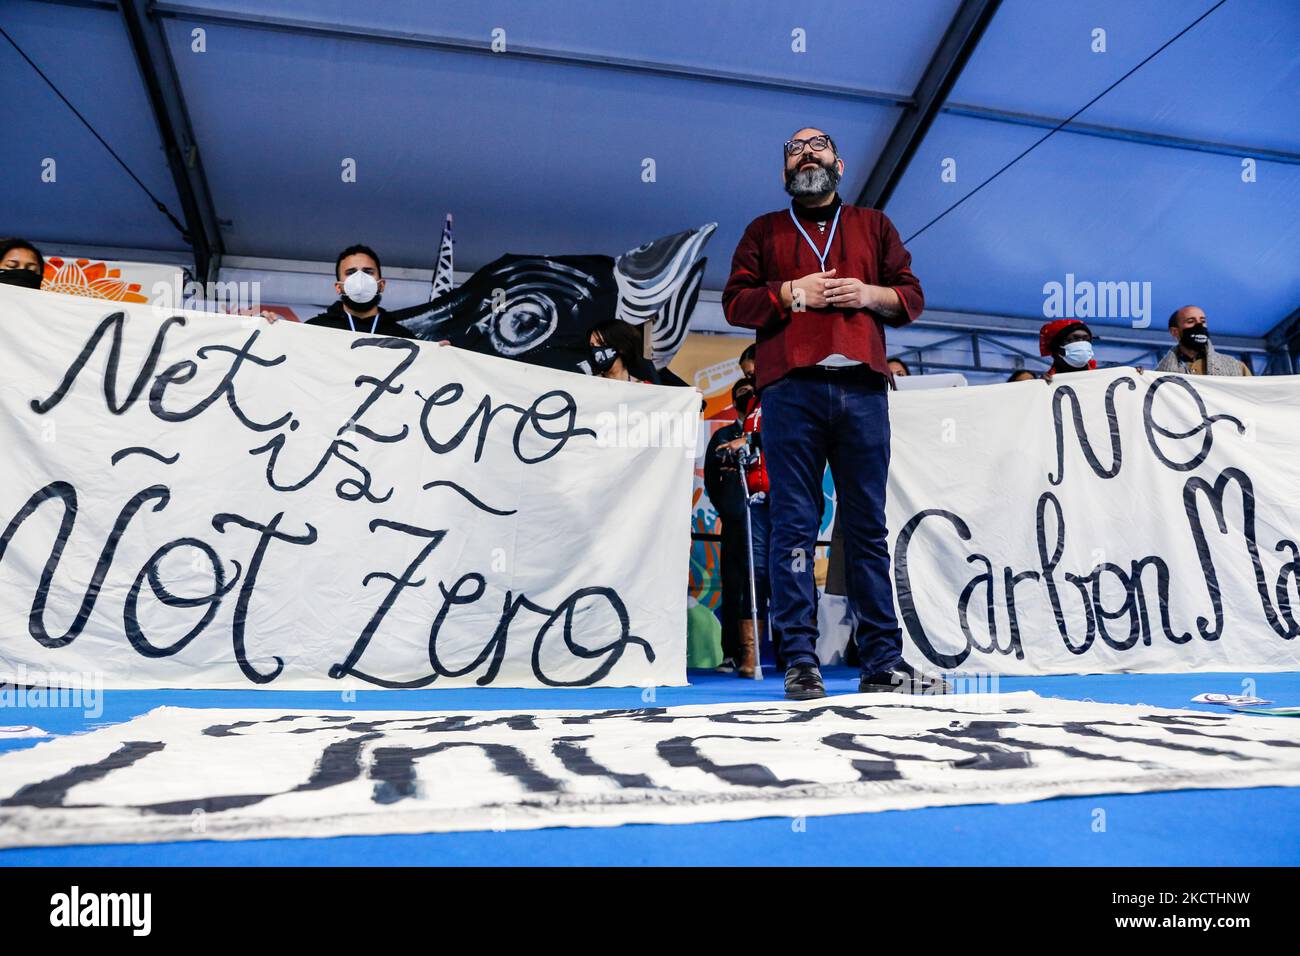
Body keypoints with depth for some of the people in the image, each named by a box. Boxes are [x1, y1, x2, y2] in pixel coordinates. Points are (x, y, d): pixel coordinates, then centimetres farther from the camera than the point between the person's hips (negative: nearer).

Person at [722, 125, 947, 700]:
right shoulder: (765, 231, 21)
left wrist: (870, 294, -2)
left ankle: (882, 663, 5)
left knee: (868, 526, 1)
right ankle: (800, 662, -2)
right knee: (794, 524, -6)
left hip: (862, 385, 2)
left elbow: (912, 297, 17)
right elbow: (735, 302, 10)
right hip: (791, 387, -1)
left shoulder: (874, 225, 24)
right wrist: (790, 293, -5)